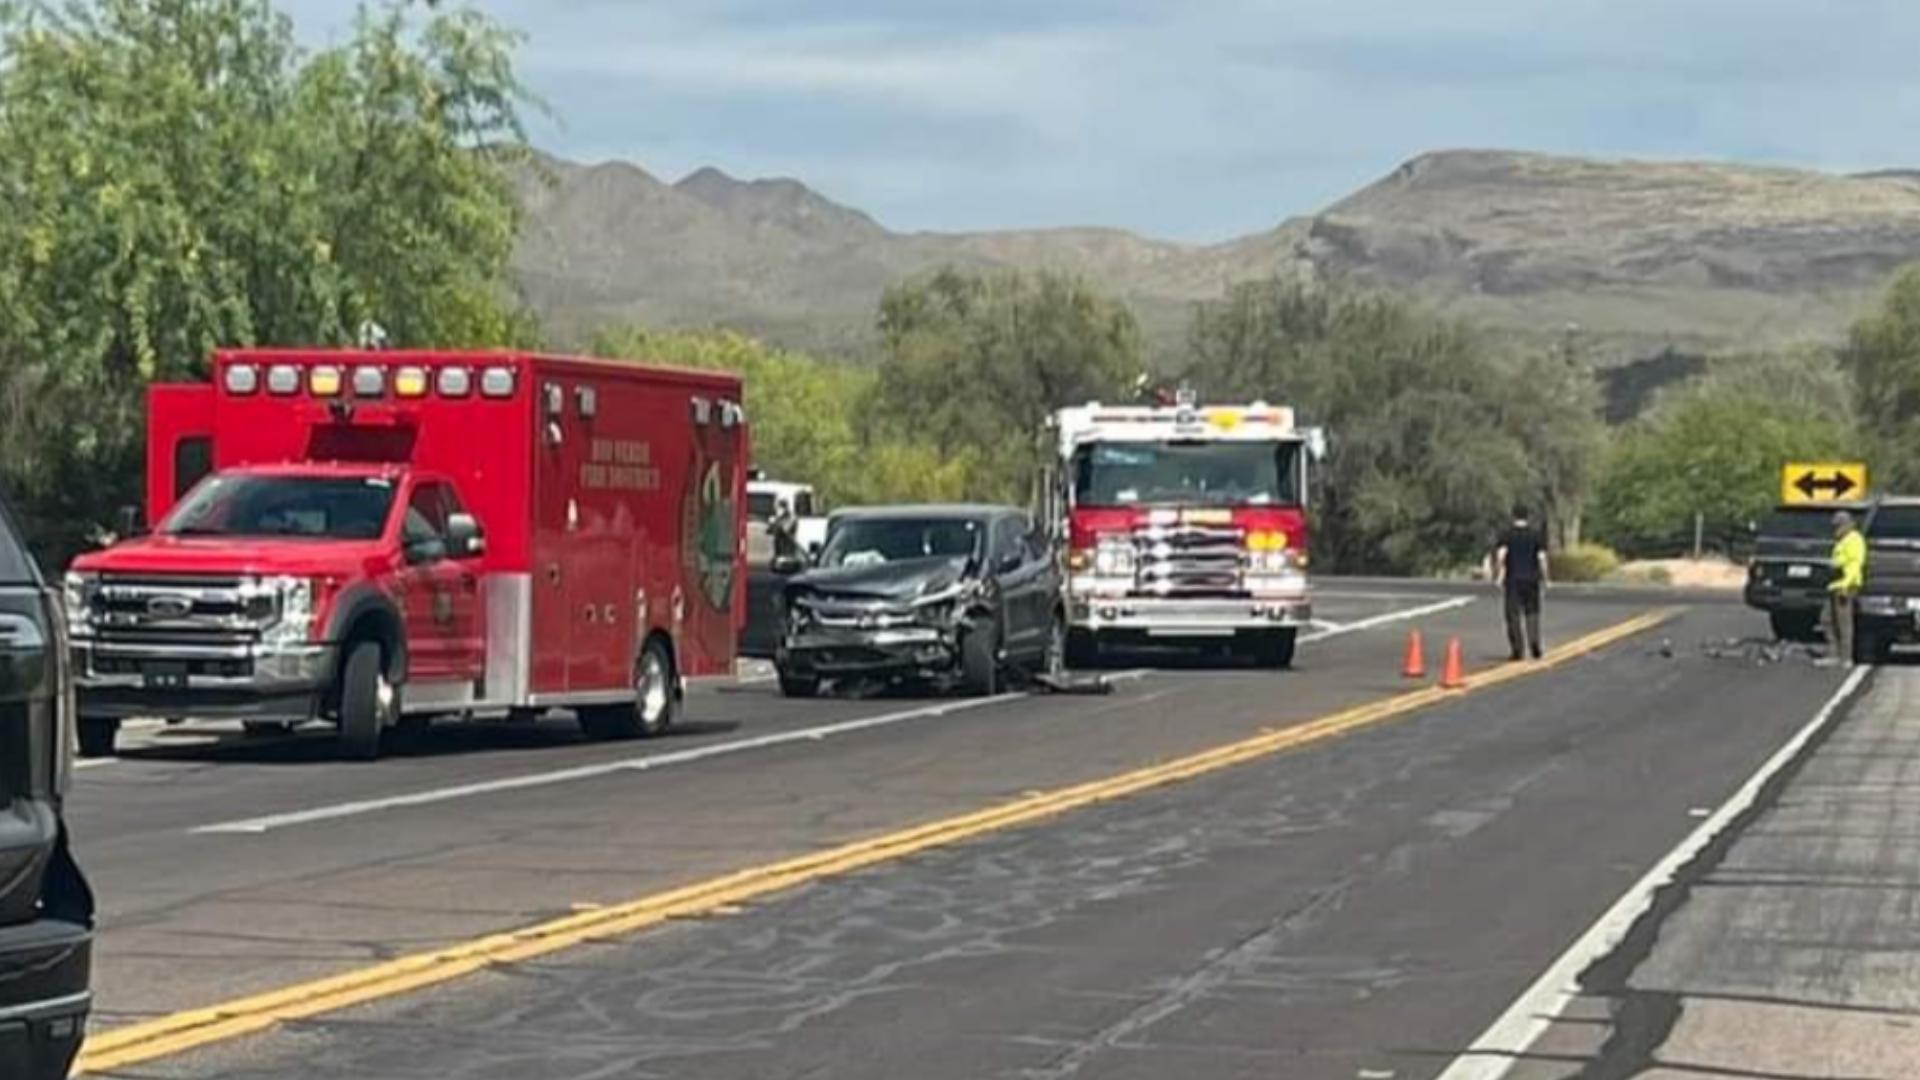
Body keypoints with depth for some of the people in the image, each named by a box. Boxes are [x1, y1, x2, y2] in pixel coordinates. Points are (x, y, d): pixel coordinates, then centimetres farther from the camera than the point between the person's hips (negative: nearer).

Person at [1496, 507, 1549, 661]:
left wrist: (1497, 576, -5)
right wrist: (1544, 579, 4)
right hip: (1531, 579, 1)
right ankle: (1534, 641, -6)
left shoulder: (1508, 534, -2)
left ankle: (1518, 649, 1)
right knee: (1532, 612, 13)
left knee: (1514, 615, 3)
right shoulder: (1535, 534, 1)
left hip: (1513, 579, -1)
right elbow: (1542, 558, -4)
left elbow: (1500, 556, -13)